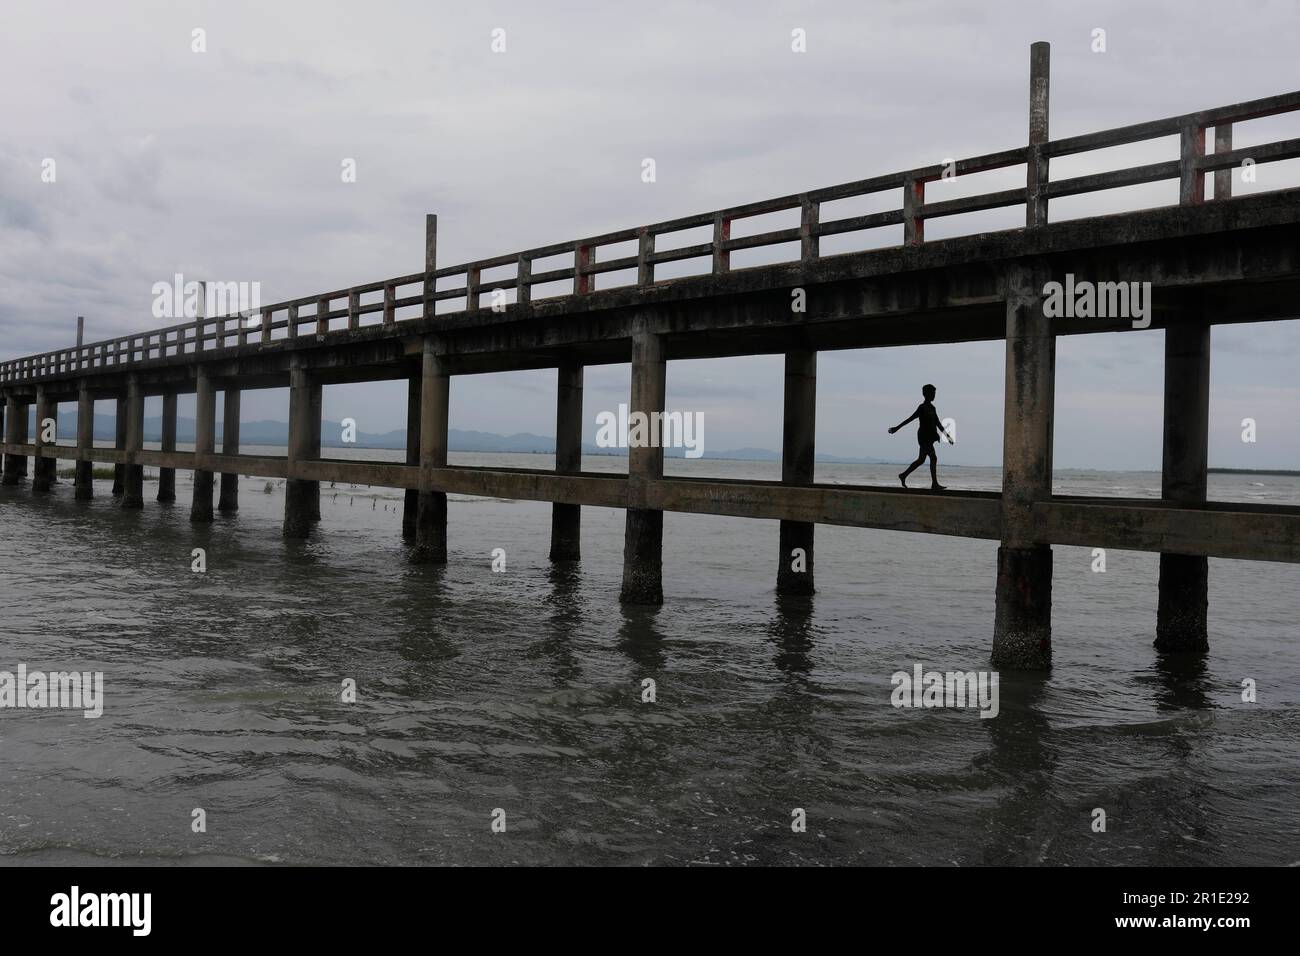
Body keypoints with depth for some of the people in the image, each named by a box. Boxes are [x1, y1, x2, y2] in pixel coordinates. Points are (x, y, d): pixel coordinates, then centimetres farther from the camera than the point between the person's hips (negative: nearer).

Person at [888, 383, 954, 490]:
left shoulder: (932, 408, 15)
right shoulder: (922, 408, -11)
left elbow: (938, 423, 20)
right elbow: (910, 418, -11)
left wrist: (947, 435, 20)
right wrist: (897, 428, -11)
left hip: (929, 437, 9)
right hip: (924, 437, -9)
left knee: (921, 460, 13)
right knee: (933, 458, -11)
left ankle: (903, 475, 23)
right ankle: (934, 484, -9)